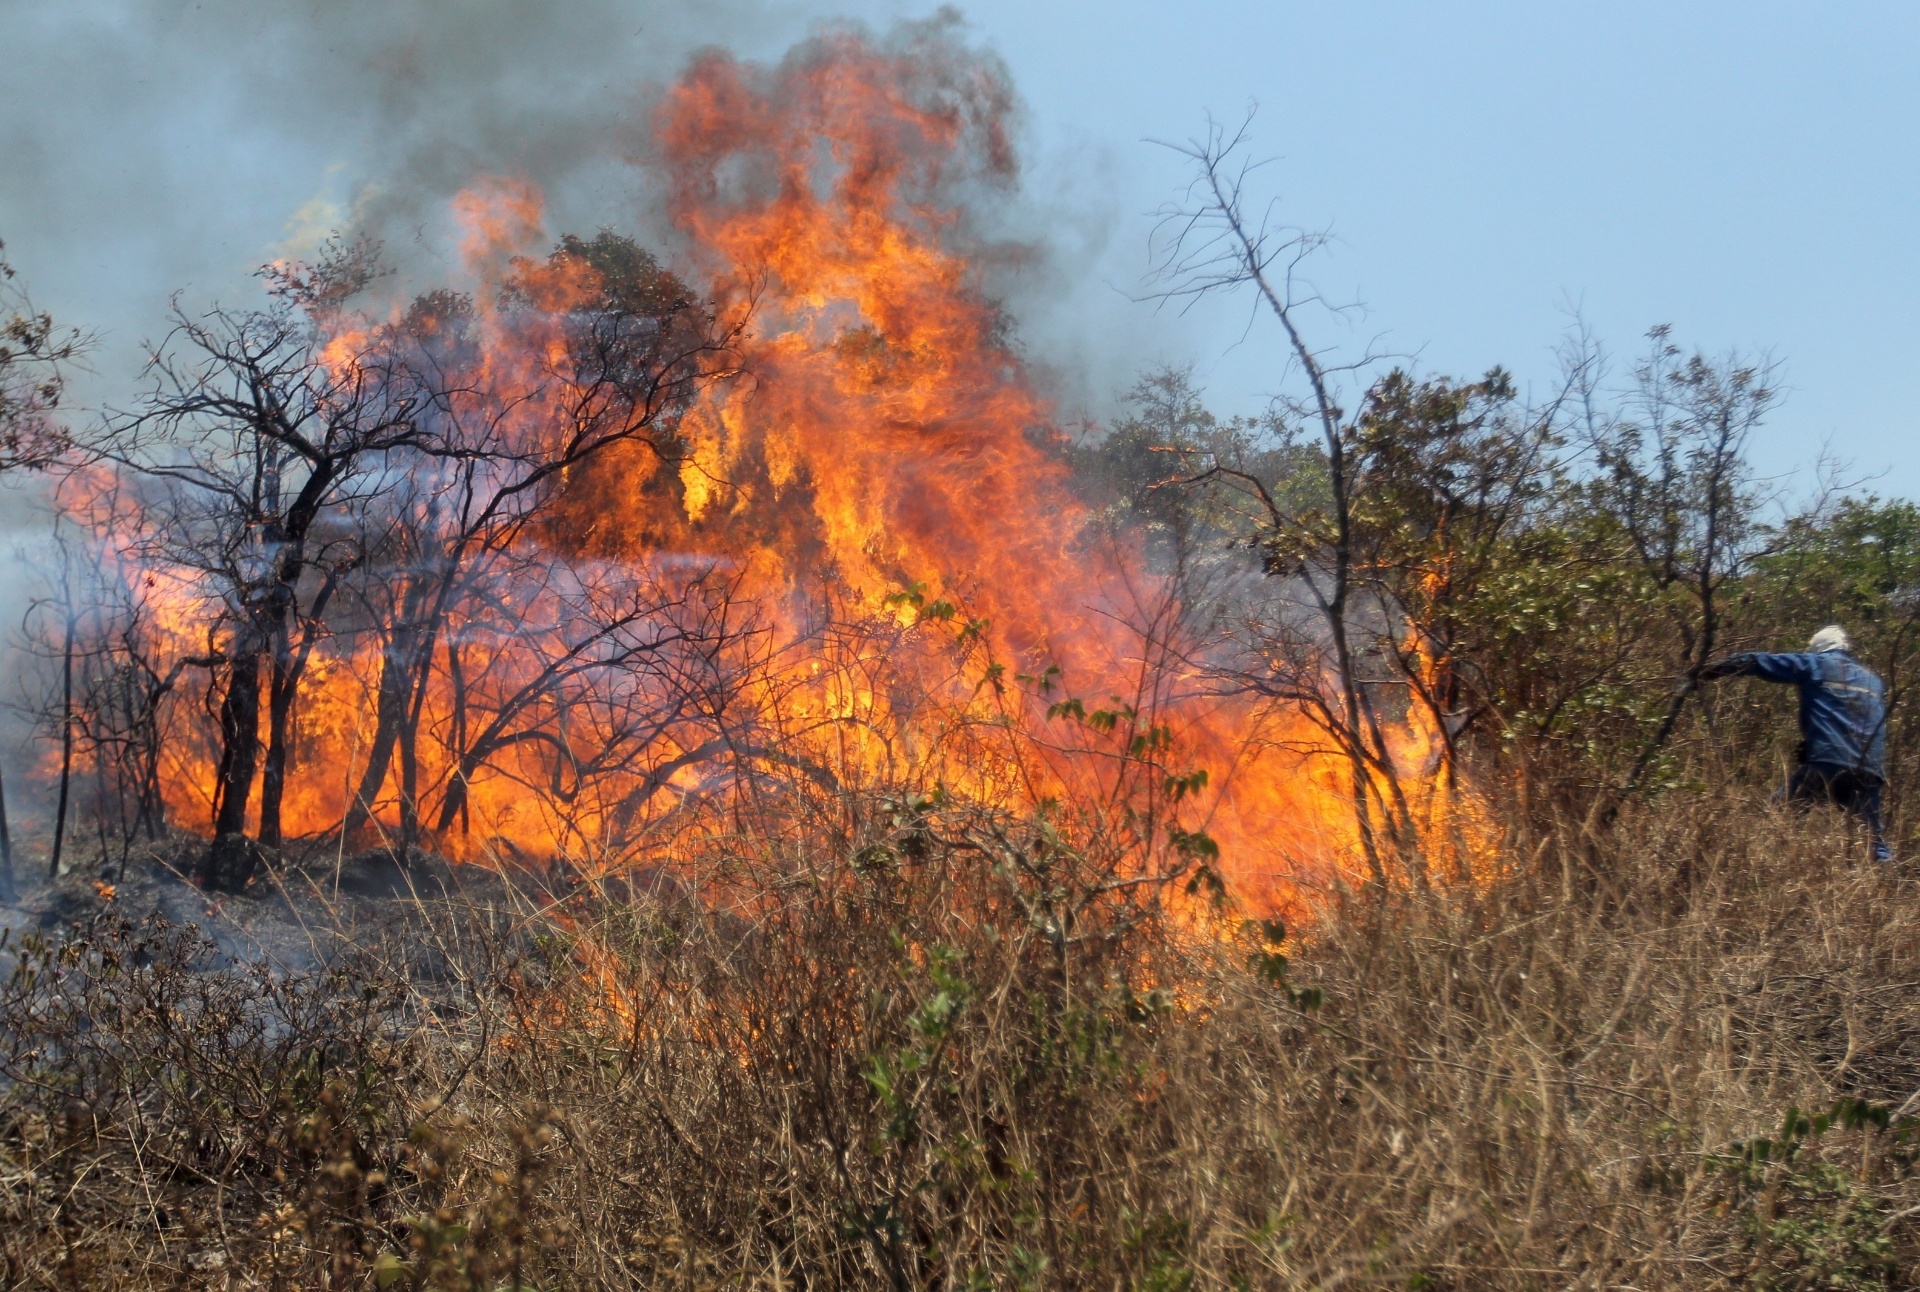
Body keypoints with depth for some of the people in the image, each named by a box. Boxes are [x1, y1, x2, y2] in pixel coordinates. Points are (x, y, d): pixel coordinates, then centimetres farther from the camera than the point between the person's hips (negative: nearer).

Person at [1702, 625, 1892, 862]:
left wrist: (1719, 668, 21)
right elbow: (1878, 726, 27)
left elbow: (1763, 663, 13)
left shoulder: (1816, 665, 11)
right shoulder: (1873, 680, 26)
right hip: (1867, 770, 5)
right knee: (1872, 834, 7)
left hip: (1825, 762, -5)